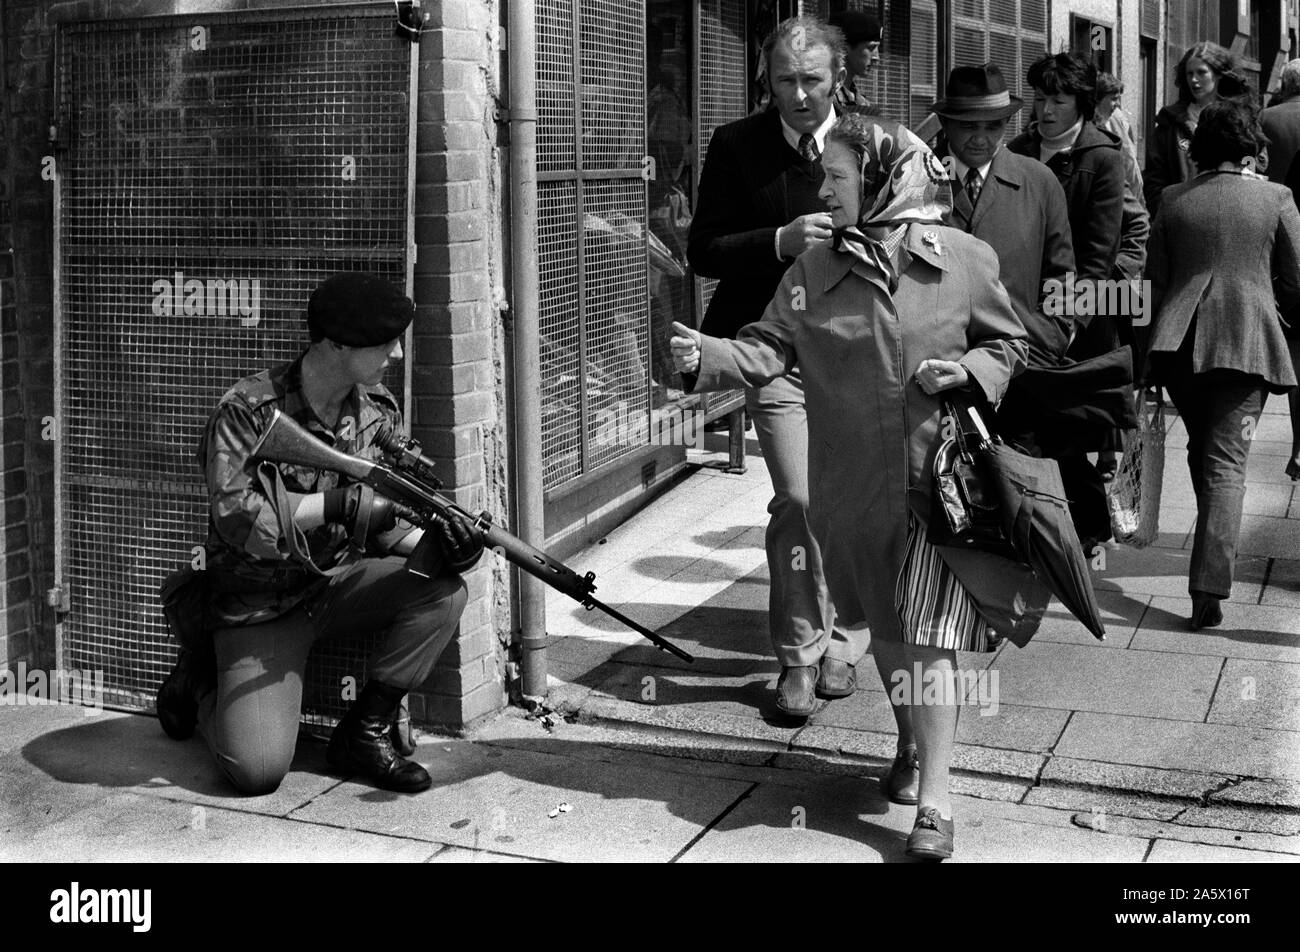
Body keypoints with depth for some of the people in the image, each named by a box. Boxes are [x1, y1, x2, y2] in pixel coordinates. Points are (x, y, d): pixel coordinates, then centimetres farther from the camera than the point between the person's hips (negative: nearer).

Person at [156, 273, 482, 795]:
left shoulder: (379, 409, 0)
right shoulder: (247, 410, -19)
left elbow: (381, 523, 3)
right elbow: (234, 518, -27)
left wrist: (434, 541, -19)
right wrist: (341, 504, -28)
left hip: (339, 582, 5)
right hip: (260, 605, -5)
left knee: (442, 591, -20)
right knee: (258, 771, -18)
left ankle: (362, 732, -4)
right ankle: (202, 683, 17)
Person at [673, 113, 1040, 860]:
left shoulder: (964, 258, -5)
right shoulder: (814, 271, 1)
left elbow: (1010, 344, 6)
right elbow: (769, 348, -6)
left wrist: (968, 370, -14)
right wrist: (708, 357, -24)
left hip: (941, 478, -3)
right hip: (855, 484, 3)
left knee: (929, 637, -7)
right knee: (886, 631, 17)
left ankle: (936, 801, -1)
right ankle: (911, 743, 42)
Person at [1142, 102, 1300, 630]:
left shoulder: (1172, 200, 6)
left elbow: (1156, 281, 10)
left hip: (1179, 342, 3)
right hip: (1247, 342, -2)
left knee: (1202, 450, 20)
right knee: (1226, 461, -5)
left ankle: (1213, 556, 34)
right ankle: (1208, 587, -14)